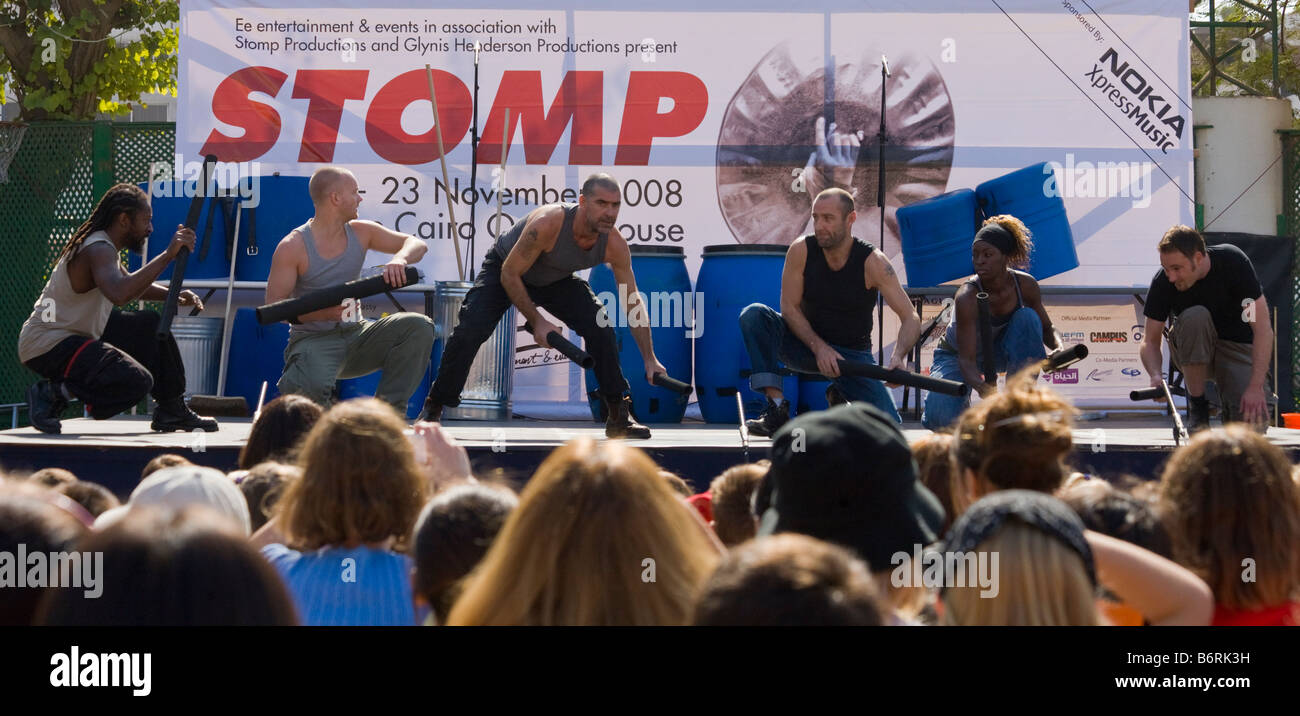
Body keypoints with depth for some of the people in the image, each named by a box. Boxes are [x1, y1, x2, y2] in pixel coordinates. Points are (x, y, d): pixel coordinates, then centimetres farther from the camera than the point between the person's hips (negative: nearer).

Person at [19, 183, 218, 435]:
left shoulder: (103, 246, 13)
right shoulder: (99, 250, -21)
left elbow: (130, 284, 31)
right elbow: (120, 294, -42)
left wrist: (173, 296, 12)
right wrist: (168, 254, -37)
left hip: (74, 335, 11)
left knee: (151, 325, 17)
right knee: (137, 381, -26)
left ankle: (172, 409, 23)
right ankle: (53, 394, -12)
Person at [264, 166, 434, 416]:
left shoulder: (360, 232, 5)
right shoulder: (293, 247, -10)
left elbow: (416, 244, 8)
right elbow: (273, 305, -13)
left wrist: (400, 259, -17)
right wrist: (317, 312, -31)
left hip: (356, 334, 6)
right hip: (313, 339, -6)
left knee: (418, 327, -17)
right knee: (314, 386, -39)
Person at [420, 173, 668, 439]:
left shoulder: (615, 245, -26)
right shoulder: (548, 223, -41)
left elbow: (633, 301, -14)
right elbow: (509, 274, -28)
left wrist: (650, 359, -14)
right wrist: (536, 322, -26)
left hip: (557, 279, 4)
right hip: (503, 268, -4)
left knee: (600, 327, -14)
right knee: (469, 331, -22)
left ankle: (618, 416, -2)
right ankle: (433, 410, -7)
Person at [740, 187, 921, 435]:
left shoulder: (872, 261, -18)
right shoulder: (801, 250, -13)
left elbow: (911, 318, -21)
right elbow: (790, 308, -9)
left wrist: (899, 356, -40)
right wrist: (819, 347, -24)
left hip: (853, 354, -1)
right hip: (808, 345, 1)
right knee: (754, 315, -26)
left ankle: (841, 403, 15)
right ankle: (776, 407, -25)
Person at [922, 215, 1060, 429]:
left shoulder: (1025, 285, -20)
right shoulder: (967, 297, -33)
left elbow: (1046, 329, -2)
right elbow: (967, 359, -36)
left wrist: (1058, 348, -26)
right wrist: (983, 387, -57)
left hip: (999, 353, 4)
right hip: (955, 355, -4)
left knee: (1028, 318, -28)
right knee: (943, 418, -31)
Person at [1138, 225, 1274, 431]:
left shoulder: (1233, 262, -24)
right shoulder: (1162, 282, -18)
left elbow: (1263, 329, -24)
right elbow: (1150, 340, -10)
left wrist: (1256, 387, -32)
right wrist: (1156, 376, -33)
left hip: (1237, 346, -1)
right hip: (1193, 351, 1)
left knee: (1254, 421, -26)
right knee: (1194, 317, -35)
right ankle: (1197, 404, -16)